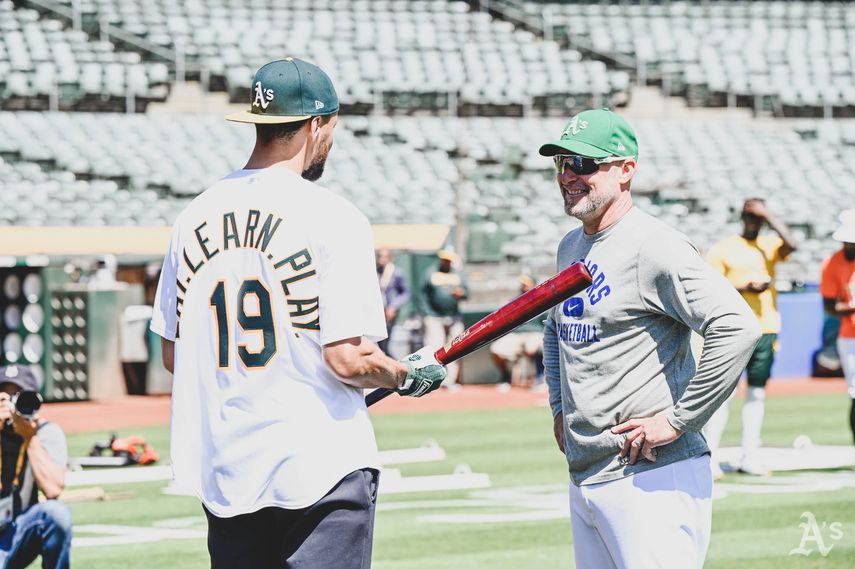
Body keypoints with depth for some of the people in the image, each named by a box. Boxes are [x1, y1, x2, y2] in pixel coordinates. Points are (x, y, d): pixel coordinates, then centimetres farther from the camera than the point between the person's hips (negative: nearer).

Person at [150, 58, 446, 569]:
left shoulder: (196, 217, 7)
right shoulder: (333, 218, -11)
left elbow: (173, 356, 12)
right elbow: (347, 360, -15)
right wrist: (409, 375, 5)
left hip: (224, 470, 6)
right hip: (322, 469, -5)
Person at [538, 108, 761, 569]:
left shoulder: (654, 247, -13)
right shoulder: (571, 247, 15)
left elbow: (738, 328, -24)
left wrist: (677, 420, -20)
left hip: (651, 476, -9)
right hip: (583, 476, 9)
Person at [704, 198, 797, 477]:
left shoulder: (770, 245, 13)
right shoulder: (723, 249, 3)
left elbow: (790, 243, -9)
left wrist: (768, 214, -7)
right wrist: (744, 288, -16)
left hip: (766, 328, 4)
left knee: (757, 392, 7)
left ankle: (750, 457, 12)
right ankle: (710, 458, -8)